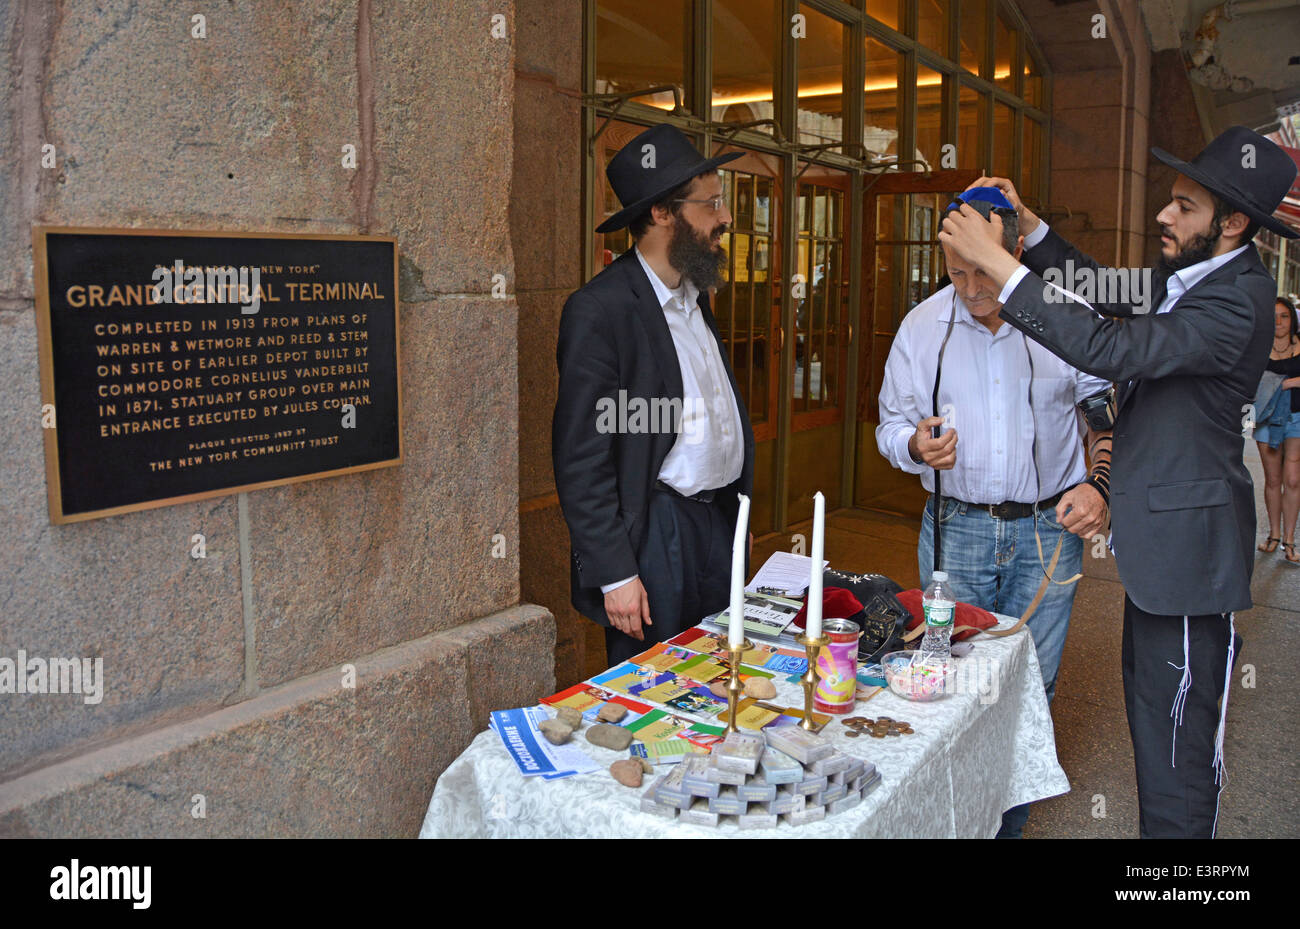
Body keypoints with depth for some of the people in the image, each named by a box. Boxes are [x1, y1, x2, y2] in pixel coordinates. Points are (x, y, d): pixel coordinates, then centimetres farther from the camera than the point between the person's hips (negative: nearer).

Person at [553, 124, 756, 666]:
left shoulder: (695, 294, 12)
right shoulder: (599, 310, -15)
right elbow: (581, 459, -16)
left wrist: (739, 513, 15)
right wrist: (615, 575, -18)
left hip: (720, 521, 8)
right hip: (655, 535, -8)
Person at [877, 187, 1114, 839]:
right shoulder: (921, 326, 1)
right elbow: (891, 424, 7)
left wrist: (1096, 486, -7)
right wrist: (916, 445, -16)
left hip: (1049, 527, 0)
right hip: (955, 529, 1)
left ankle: (1009, 823, 22)